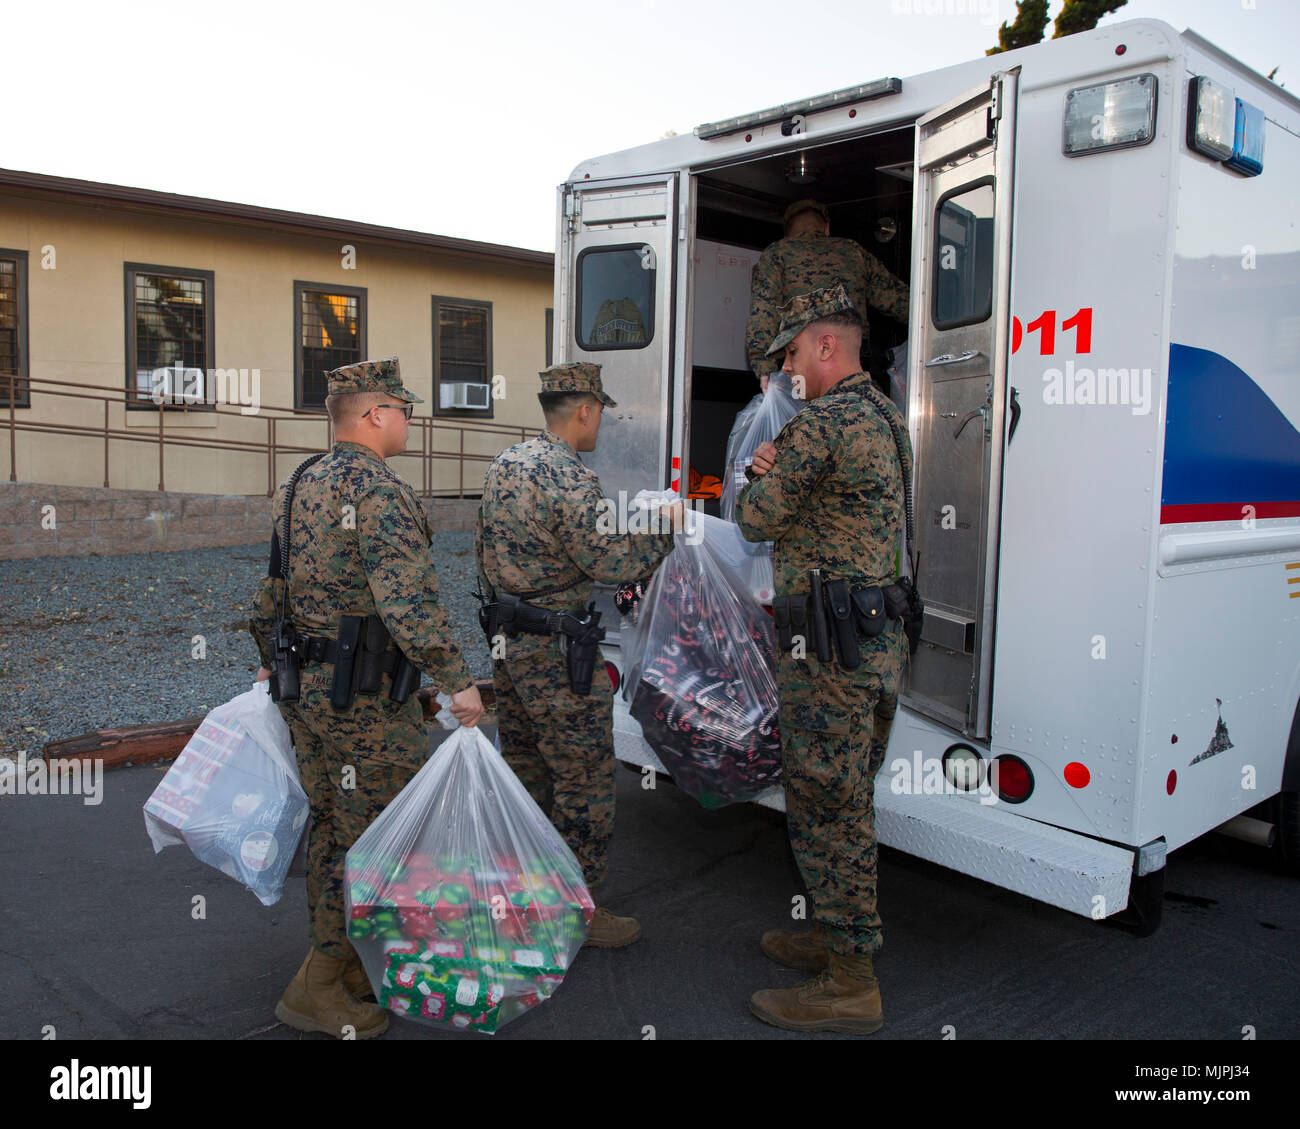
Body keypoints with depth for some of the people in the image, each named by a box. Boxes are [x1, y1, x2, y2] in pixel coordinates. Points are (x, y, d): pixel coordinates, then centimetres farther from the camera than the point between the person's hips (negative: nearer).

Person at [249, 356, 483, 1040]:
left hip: (302, 685, 10)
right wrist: (457, 681, -26)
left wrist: (272, 663, 30)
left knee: (331, 825, 19)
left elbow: (274, 587, 20)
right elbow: (406, 598, -27)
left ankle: (335, 963, 32)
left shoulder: (299, 486, 13)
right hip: (364, 696, -9)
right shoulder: (380, 490, -17)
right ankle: (317, 989, 12)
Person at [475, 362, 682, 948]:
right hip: (556, 655, -9)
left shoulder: (505, 464, 9)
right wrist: (664, 524, -8)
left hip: (508, 645, 9)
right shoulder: (570, 480, -20)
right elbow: (611, 560, -22)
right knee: (583, 779, 3)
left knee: (524, 770, 20)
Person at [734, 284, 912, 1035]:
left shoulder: (821, 422, -16)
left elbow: (756, 521, -9)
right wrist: (782, 469, 7)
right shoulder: (885, 417, 15)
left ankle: (850, 986, 9)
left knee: (827, 807, -1)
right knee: (848, 803, 19)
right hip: (882, 641, 10)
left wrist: (763, 477, 12)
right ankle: (838, 938, 33)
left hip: (833, 647, -10)